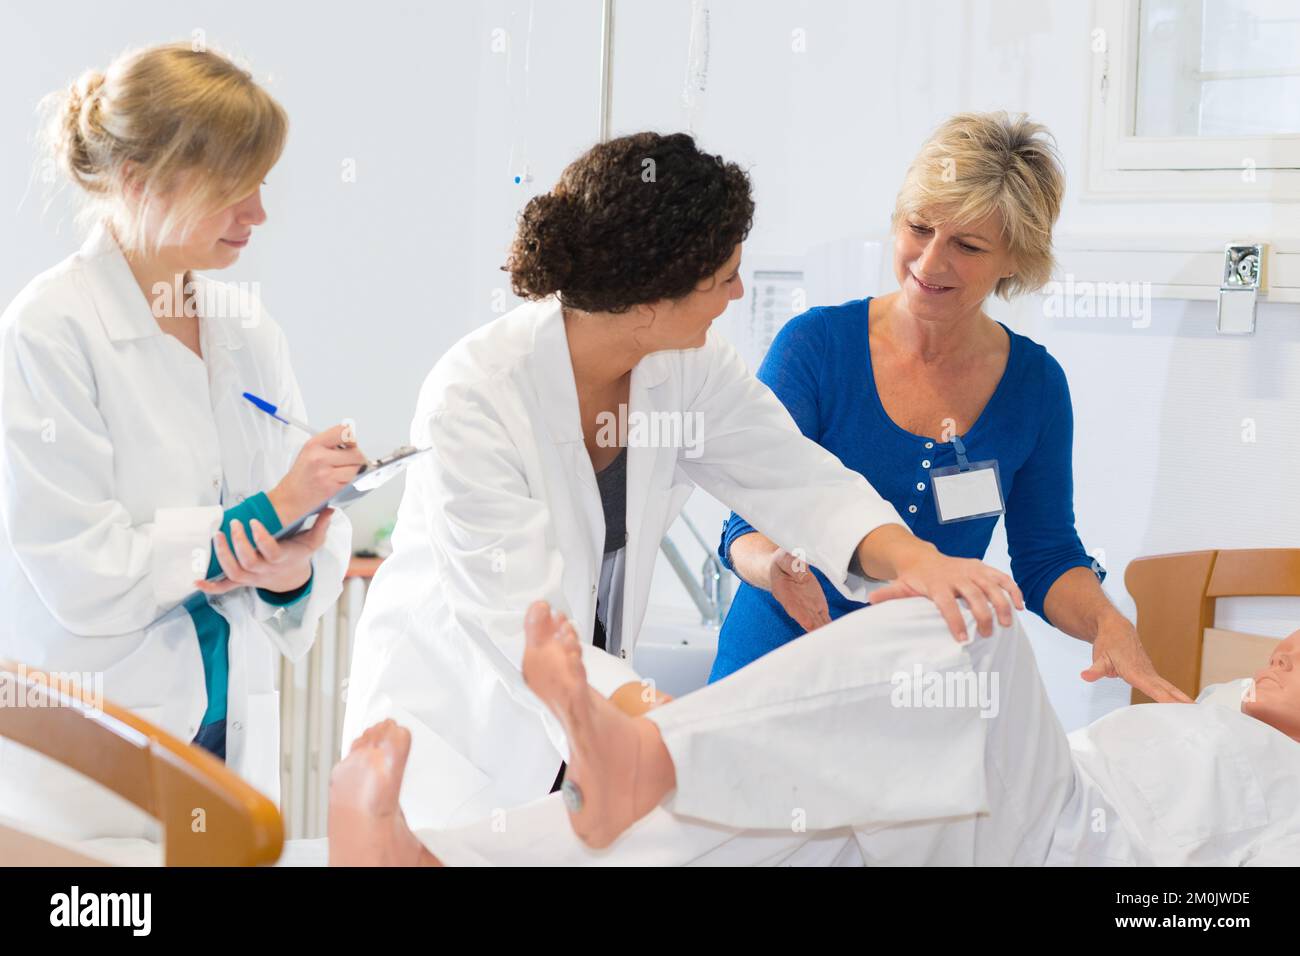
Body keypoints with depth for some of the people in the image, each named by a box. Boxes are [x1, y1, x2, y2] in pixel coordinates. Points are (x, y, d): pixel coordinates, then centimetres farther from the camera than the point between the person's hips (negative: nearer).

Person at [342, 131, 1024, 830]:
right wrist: (649, 709, -44)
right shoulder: (472, 398, -27)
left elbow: (799, 482, -12)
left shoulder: (691, 367, -8)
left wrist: (913, 560, -33)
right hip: (456, 715, -5)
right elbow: (522, 626, -31)